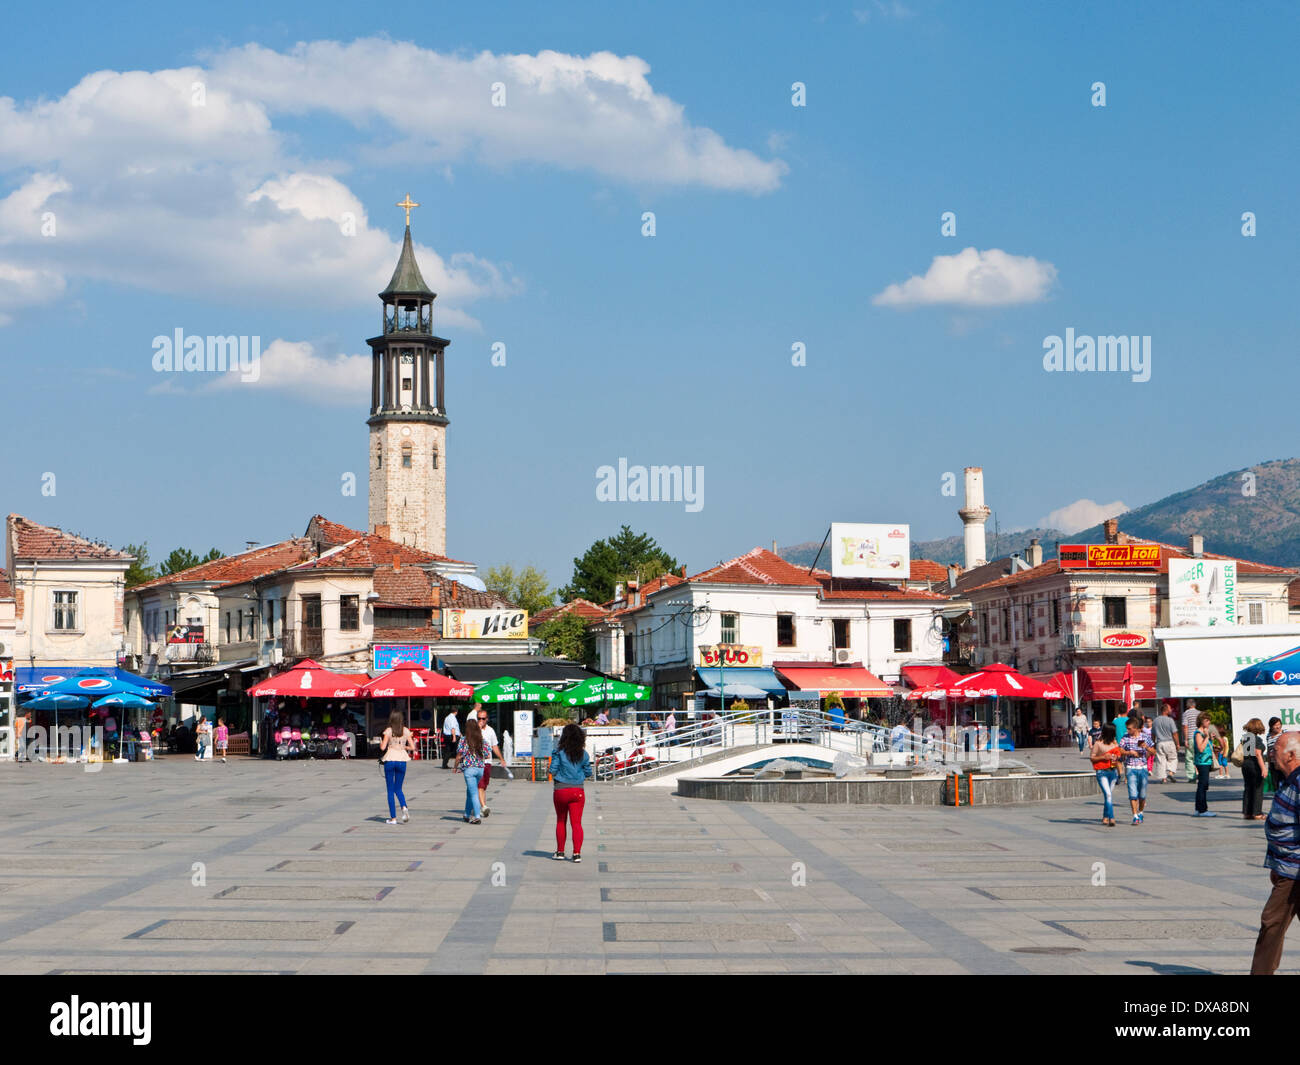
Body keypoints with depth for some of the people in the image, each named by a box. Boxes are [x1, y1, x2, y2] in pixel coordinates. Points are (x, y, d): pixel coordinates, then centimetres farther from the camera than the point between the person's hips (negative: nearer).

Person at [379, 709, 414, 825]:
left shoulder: (388, 731, -6)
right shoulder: (406, 731, 1)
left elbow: (383, 747, -13)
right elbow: (412, 747, -1)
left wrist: (381, 741, 8)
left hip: (390, 760, -2)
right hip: (402, 760, 2)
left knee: (390, 790, 7)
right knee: (398, 789, 16)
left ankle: (393, 818, 6)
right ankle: (404, 808, -13)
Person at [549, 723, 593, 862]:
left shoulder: (558, 752, -8)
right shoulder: (583, 754, 0)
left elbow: (553, 771, -10)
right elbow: (588, 774, 3)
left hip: (561, 790, -1)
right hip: (578, 790, 1)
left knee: (560, 822, 15)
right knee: (577, 823, 1)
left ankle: (560, 852, 20)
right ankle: (577, 853, -7)